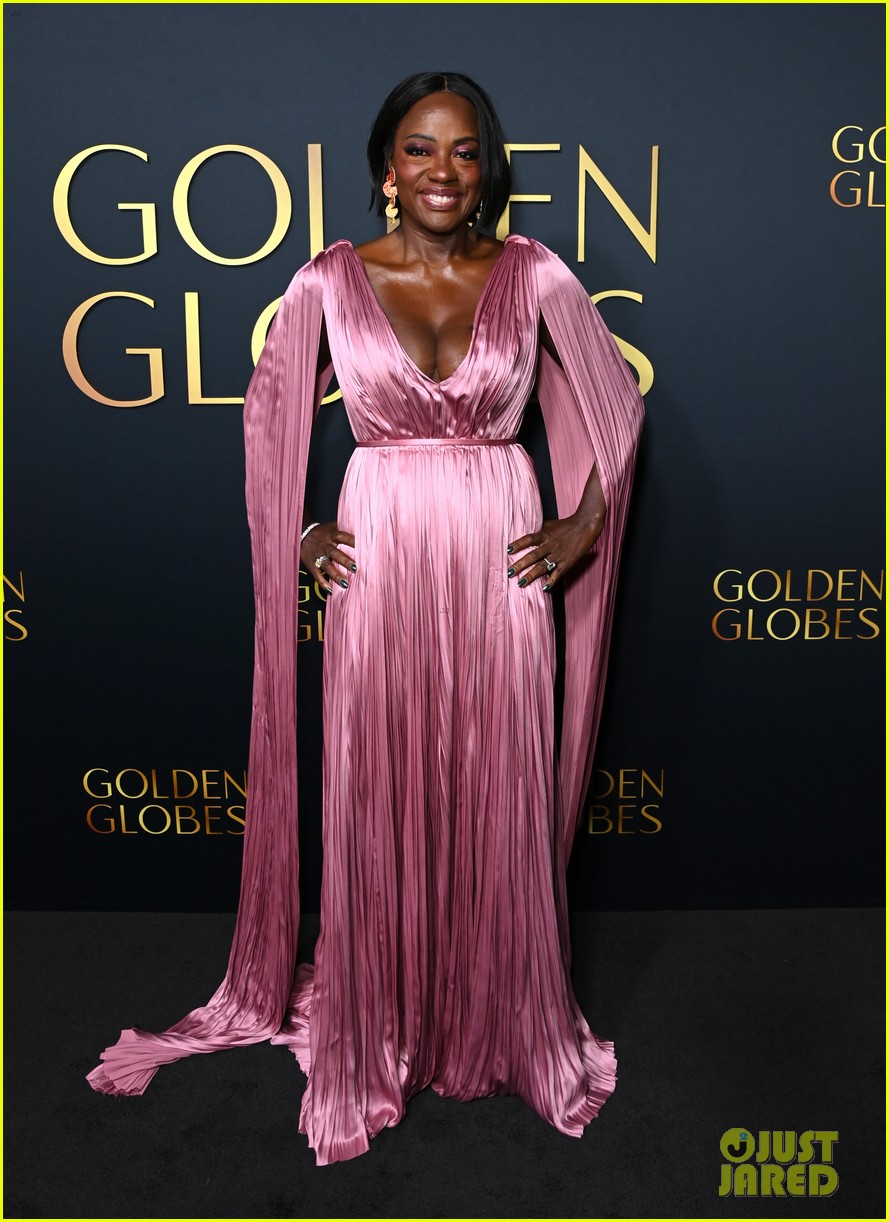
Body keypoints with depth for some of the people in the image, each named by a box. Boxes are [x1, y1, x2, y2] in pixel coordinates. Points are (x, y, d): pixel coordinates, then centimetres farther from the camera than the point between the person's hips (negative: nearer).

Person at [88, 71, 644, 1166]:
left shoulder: (534, 275, 3)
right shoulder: (332, 280, 2)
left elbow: (617, 405, 11)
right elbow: (268, 414, 12)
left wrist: (582, 529, 3)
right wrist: (299, 538, 4)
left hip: (499, 566, 1)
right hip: (380, 565, 0)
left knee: (499, 802, 9)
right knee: (378, 805, 7)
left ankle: (510, 1029, 32)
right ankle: (370, 1042, 29)